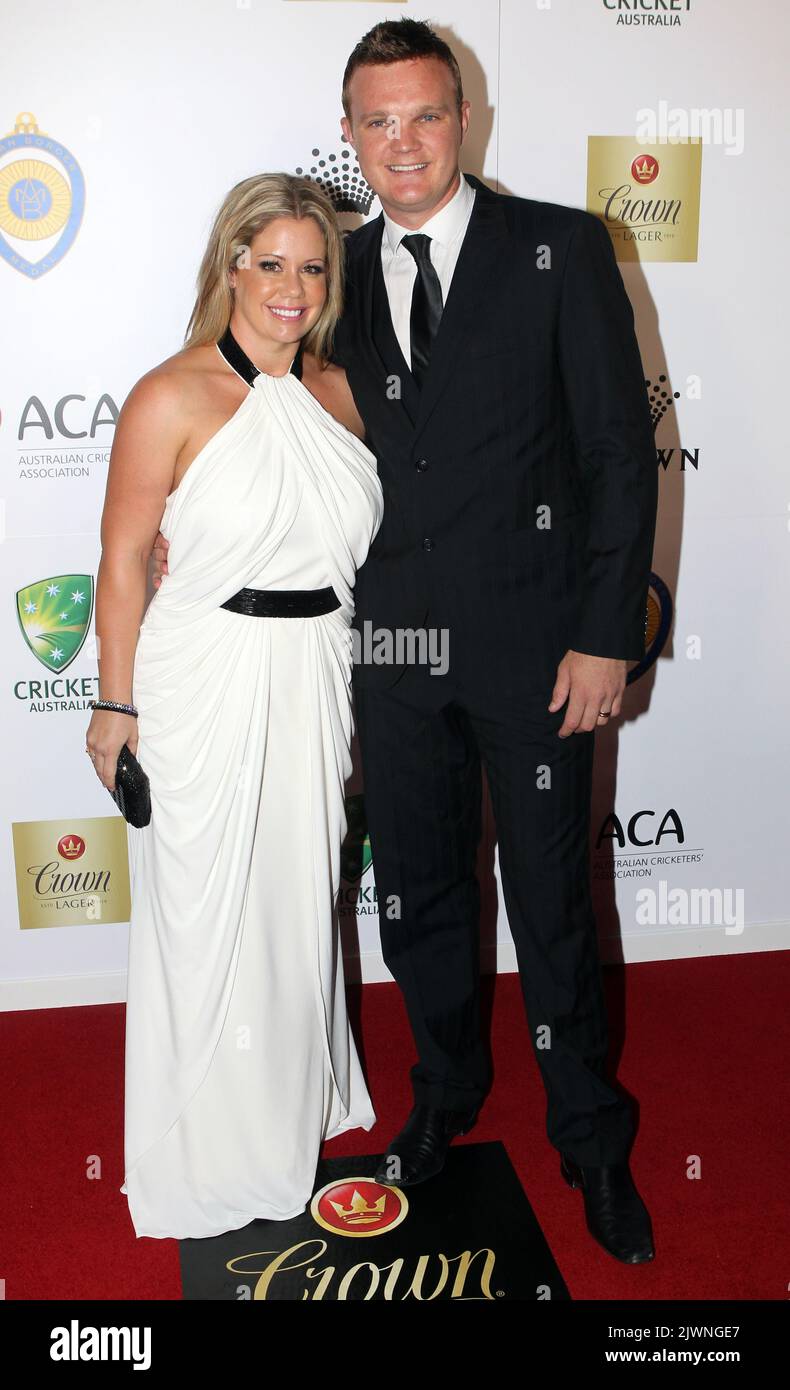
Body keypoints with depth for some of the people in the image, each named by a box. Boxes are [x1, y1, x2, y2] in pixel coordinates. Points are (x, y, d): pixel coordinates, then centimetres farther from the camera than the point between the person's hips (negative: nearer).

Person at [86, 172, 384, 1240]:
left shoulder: (337, 390, 6)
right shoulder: (173, 398, -10)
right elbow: (124, 558, -8)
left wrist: (351, 688, 14)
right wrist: (118, 704, -7)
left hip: (320, 681, 5)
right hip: (208, 683, -5)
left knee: (303, 898, 19)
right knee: (211, 914, 8)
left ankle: (298, 1106, 43)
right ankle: (210, 1145, 32)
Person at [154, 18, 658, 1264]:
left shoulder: (561, 249, -4)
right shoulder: (340, 271, 7)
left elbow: (621, 450, -6)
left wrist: (606, 636, -11)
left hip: (533, 645, -3)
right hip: (394, 644, 4)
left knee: (553, 903, 9)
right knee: (416, 893, 17)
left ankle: (590, 1138, 32)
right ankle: (446, 1091, 43)